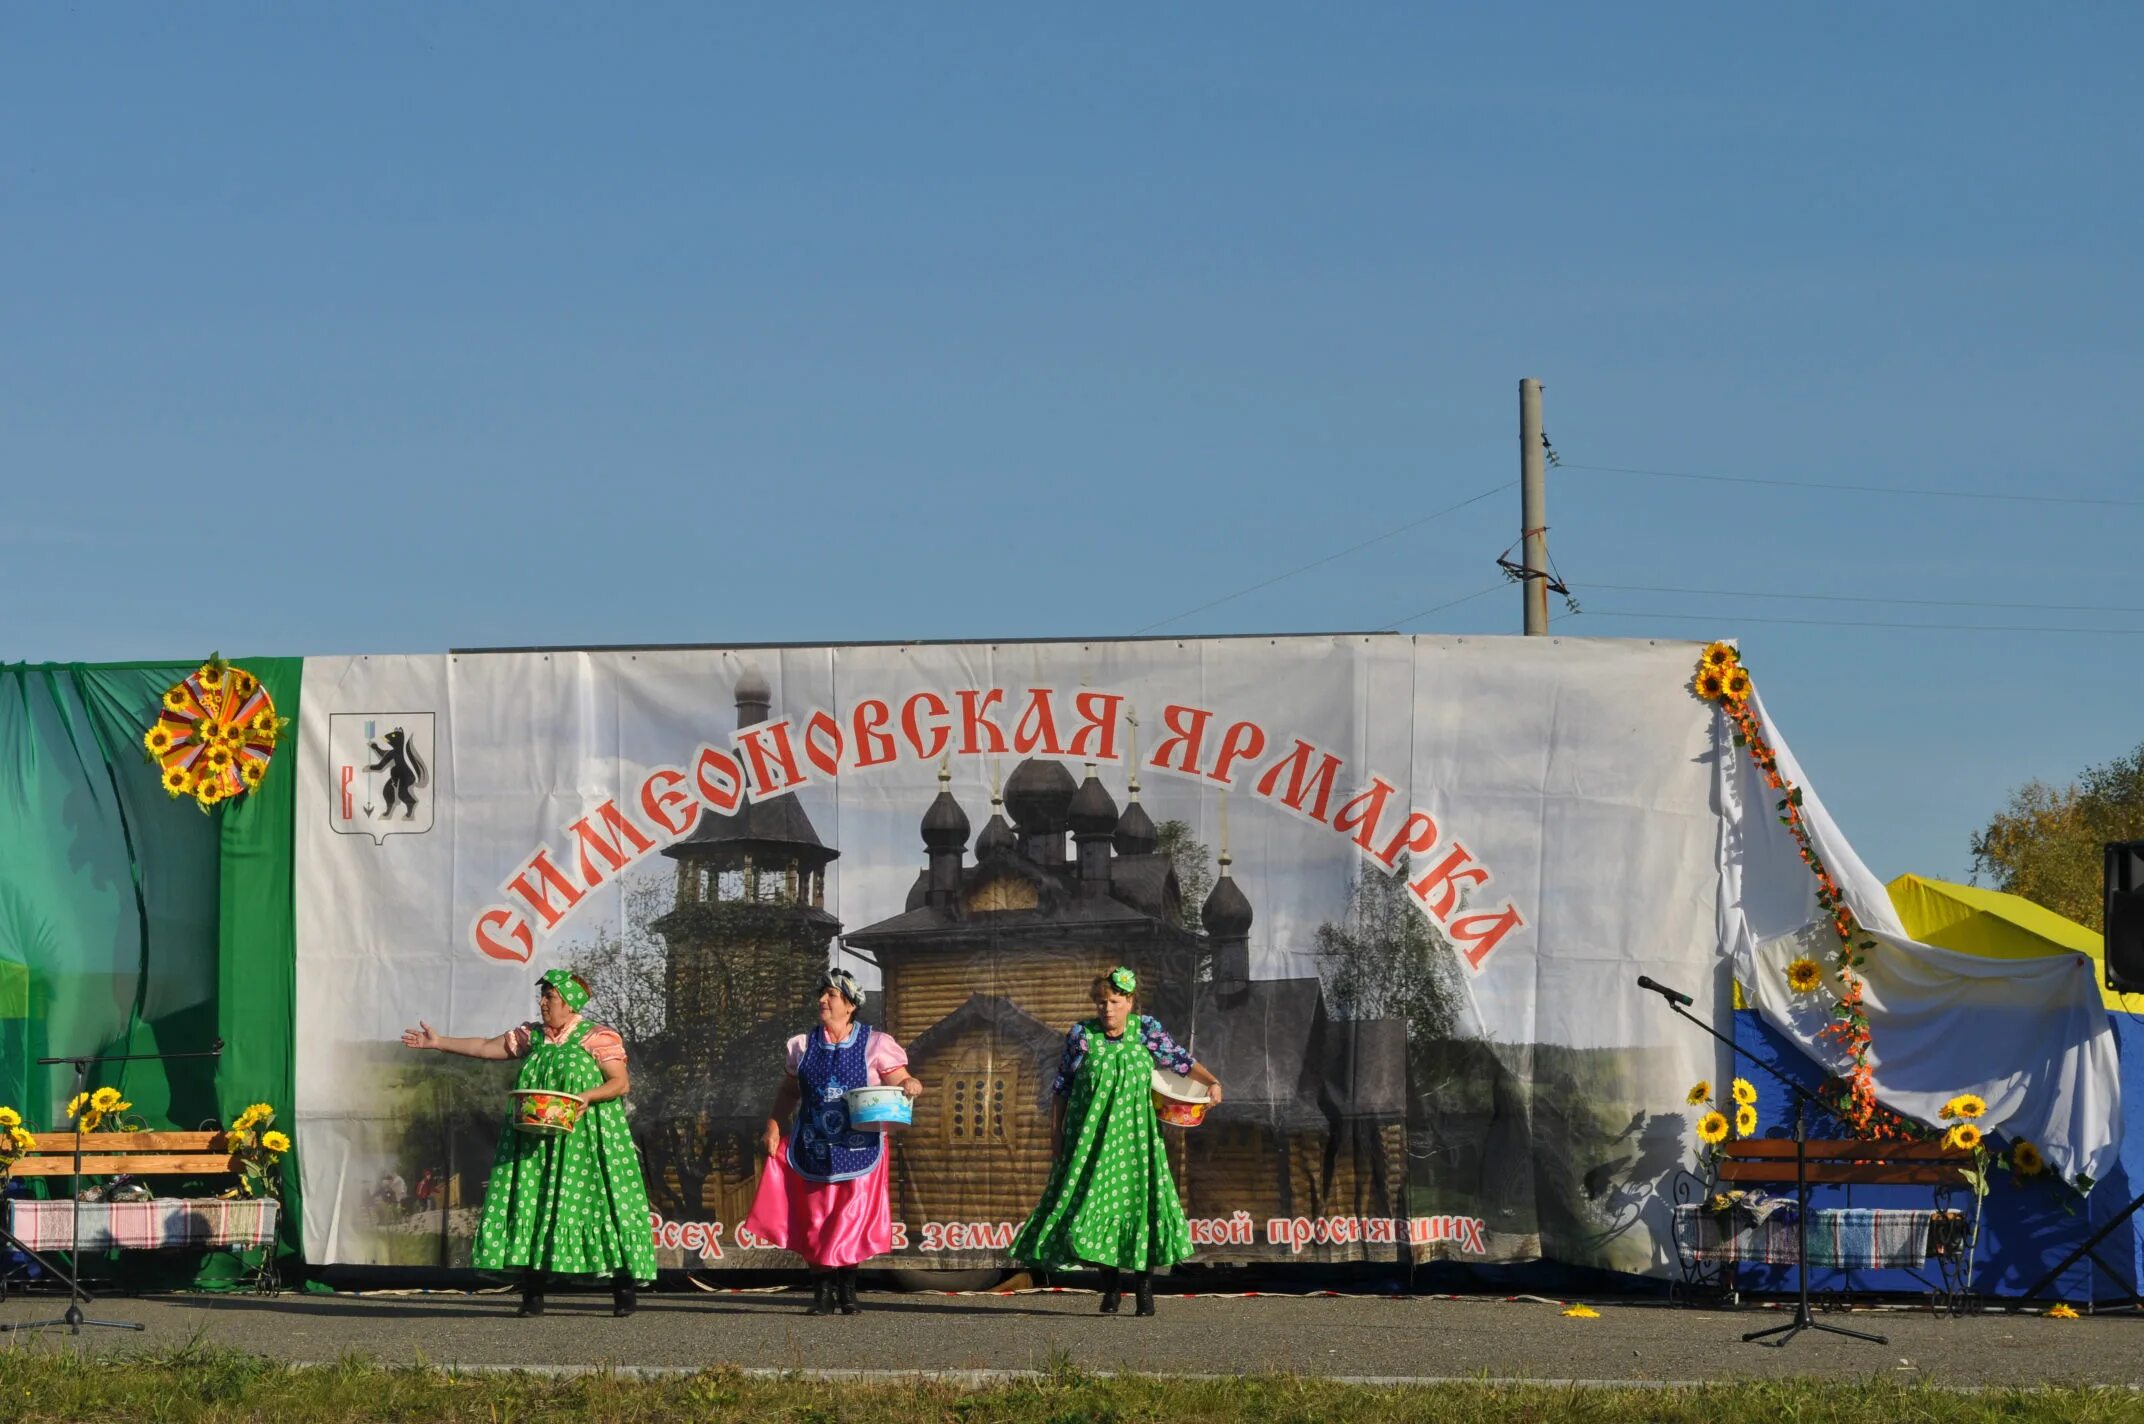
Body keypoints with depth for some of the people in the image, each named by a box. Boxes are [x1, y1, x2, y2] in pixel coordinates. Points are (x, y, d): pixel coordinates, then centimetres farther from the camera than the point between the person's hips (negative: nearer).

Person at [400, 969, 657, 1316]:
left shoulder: (598, 1037, -4)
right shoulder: (531, 1037, 13)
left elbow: (621, 1082, -7)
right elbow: (486, 1048, 17)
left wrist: (585, 1097, -22)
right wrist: (439, 1042, 15)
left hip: (583, 1139, -5)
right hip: (537, 1144, 5)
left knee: (600, 1204, -8)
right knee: (533, 1204, -1)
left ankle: (624, 1287, -2)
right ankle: (532, 1294, 2)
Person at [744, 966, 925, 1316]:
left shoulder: (875, 1045, -2)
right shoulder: (804, 1046, 7)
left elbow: (901, 1083, -2)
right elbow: (789, 1092, 13)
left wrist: (911, 1086, -25)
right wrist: (774, 1125, 0)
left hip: (857, 1149, -2)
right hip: (814, 1150, 2)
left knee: (853, 1221, 0)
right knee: (816, 1221, 1)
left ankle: (847, 1291, 12)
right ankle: (822, 1292, 7)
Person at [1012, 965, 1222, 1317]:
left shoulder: (1146, 1029, 1)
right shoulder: (1081, 1035, 0)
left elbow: (1181, 1060, 6)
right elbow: (1062, 1087, 6)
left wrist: (1211, 1082, -10)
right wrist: (1055, 1133, 4)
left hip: (1135, 1135, 0)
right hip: (1091, 1136, 0)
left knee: (1141, 1201, -6)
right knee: (1097, 1203, -2)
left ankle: (1144, 1287, 3)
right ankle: (1111, 1287, 9)